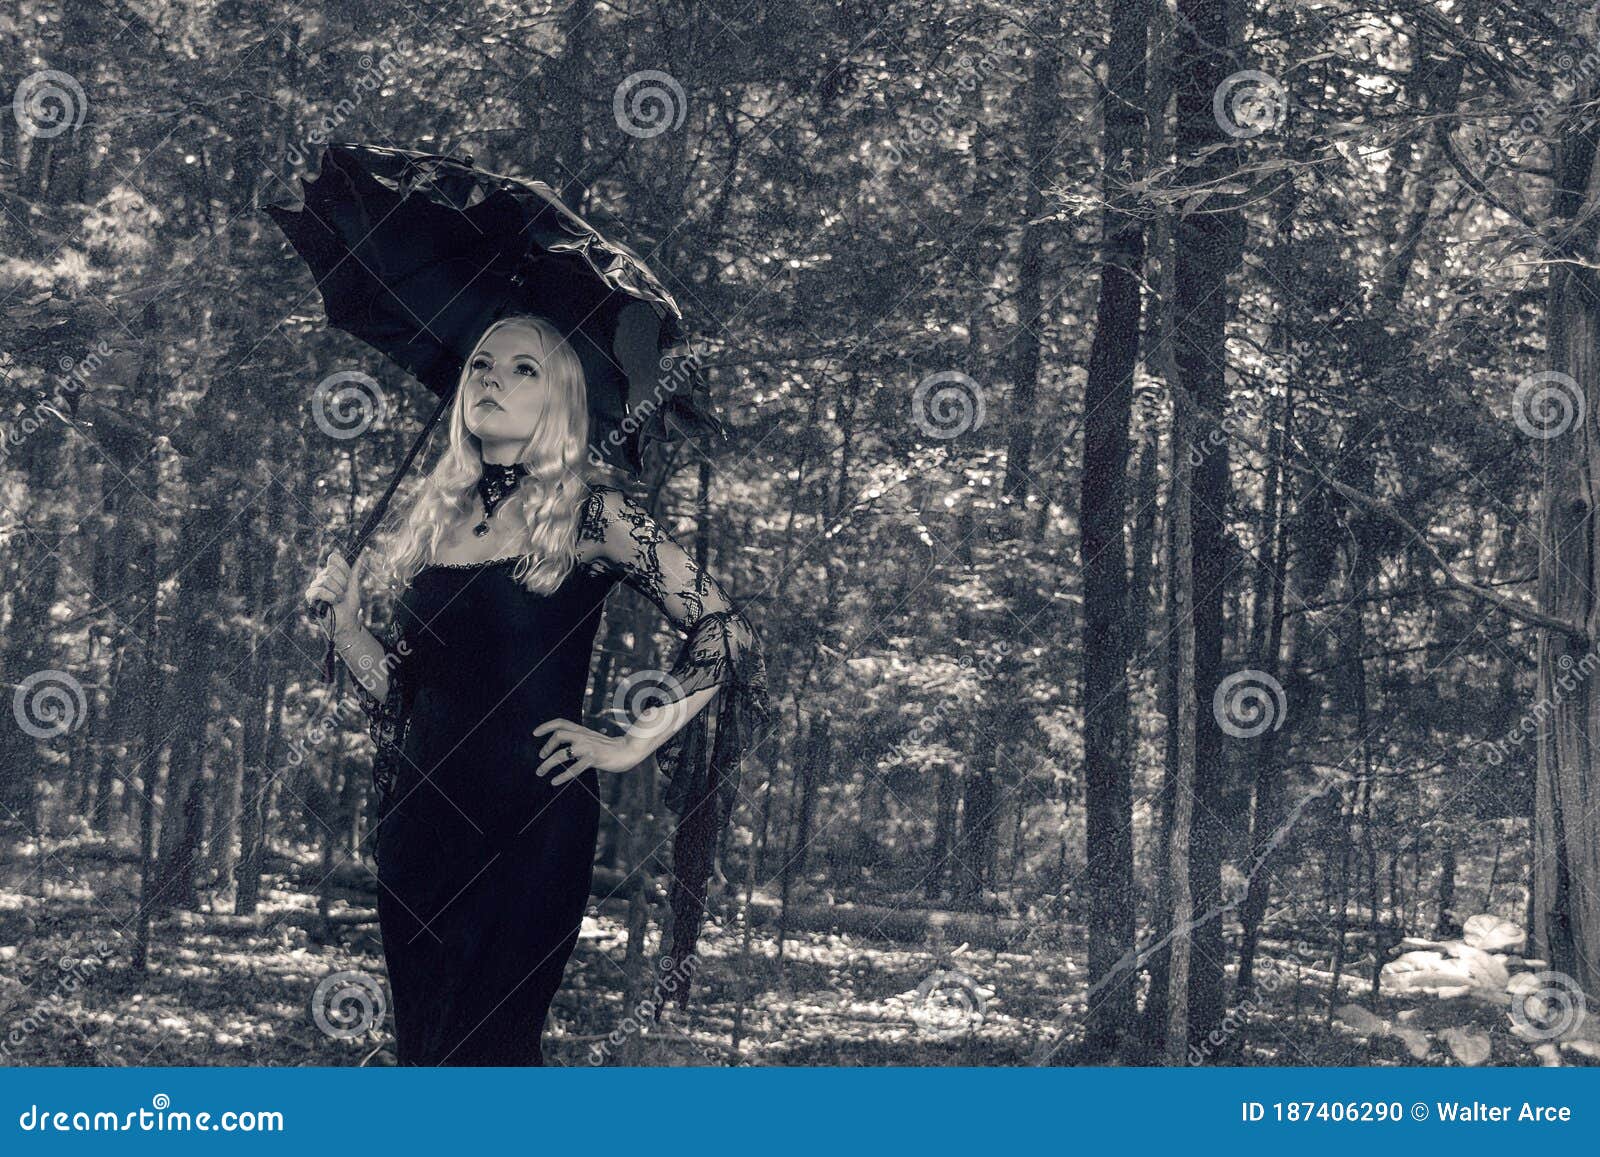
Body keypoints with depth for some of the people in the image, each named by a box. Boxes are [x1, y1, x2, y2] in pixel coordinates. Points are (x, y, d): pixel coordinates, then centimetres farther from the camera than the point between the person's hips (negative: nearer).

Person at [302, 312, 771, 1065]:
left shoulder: (589, 516, -4)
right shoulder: (428, 521, 11)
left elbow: (726, 635, -6)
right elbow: (402, 687, 14)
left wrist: (631, 745, -6)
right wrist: (344, 621, -1)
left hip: (535, 815, -5)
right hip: (424, 813, 5)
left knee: (483, 1043, -2)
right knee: (419, 1040, 11)